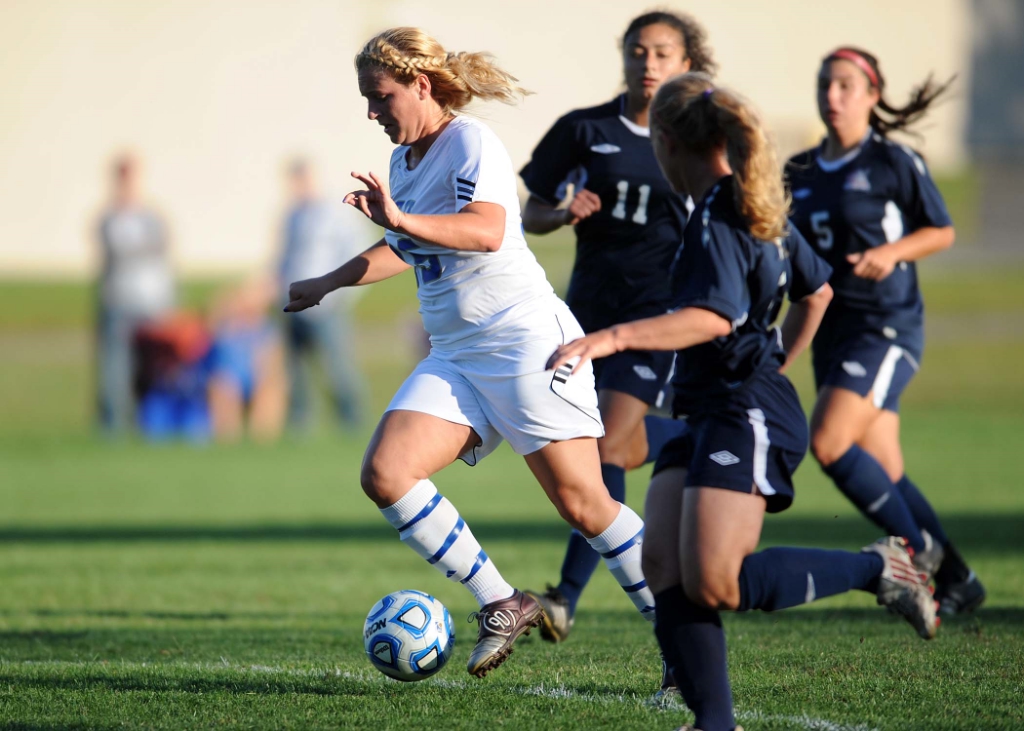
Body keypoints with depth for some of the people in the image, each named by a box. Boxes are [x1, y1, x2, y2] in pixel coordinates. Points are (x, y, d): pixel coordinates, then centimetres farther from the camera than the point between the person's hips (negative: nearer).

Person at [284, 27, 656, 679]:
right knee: (385, 474, -11)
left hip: (526, 340, -8)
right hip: (455, 356, 8)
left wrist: (401, 219, -40)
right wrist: (326, 284, 36)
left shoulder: (471, 143, -10)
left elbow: (487, 231, -29)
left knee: (582, 503, -10)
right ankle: (502, 606, -3)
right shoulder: (404, 161, 15)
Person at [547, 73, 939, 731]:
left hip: (747, 416, -10)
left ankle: (876, 568, -3)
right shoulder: (759, 209, 17)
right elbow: (817, 290, 30)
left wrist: (612, 338, -34)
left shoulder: (716, 219, -13)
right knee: (664, 564, -4)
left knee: (714, 584, -18)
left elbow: (714, 317, -28)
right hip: (710, 414, 10)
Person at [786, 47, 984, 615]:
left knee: (830, 442, -21)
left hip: (887, 326, -7)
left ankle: (918, 547, -6)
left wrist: (891, 252, -15)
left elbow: (942, 231, 0)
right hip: (832, 329, 7)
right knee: (883, 472, 5)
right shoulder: (802, 173, 11)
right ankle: (957, 580, 18)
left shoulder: (894, 163, -6)